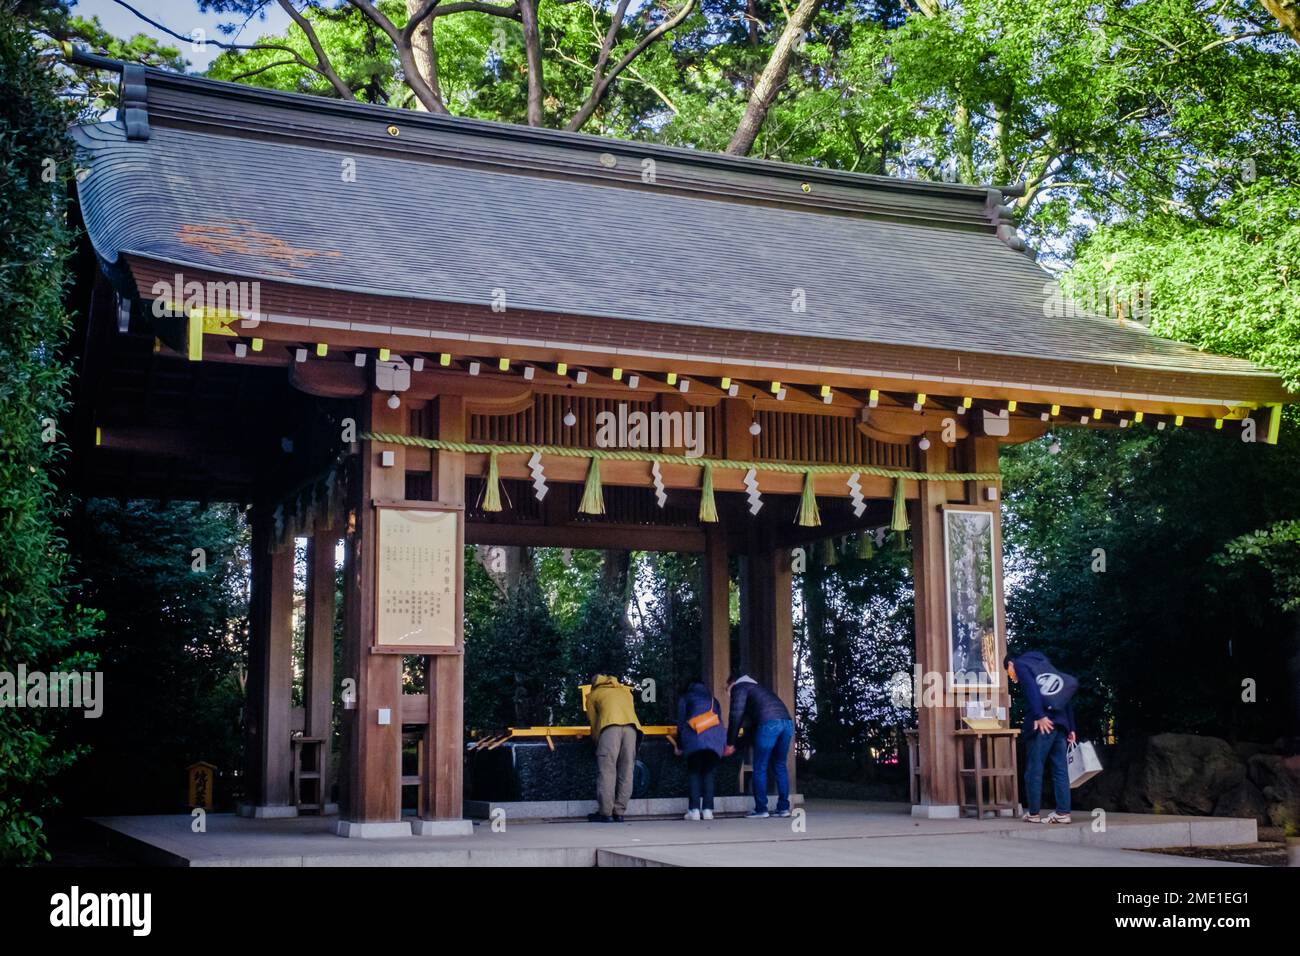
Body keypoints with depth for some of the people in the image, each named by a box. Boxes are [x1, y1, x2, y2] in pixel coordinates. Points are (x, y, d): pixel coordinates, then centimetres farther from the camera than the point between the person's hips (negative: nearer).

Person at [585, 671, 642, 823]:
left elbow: (593, 723, 23)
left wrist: (597, 743, 33)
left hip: (610, 726, -3)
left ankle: (605, 813, -6)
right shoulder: (625, 691, 37)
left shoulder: (593, 695, 27)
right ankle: (619, 812, 4)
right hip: (632, 726, 3)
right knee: (626, 771, 6)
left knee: (606, 770, -2)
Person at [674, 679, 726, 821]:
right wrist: (724, 744, 34)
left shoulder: (685, 698, 22)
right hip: (716, 738, 3)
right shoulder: (713, 699, 30)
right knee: (708, 773, 10)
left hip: (695, 738, -3)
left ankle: (694, 810, -7)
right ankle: (707, 809, -1)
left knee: (693, 773, 5)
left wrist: (679, 747, 22)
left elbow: (681, 723, 15)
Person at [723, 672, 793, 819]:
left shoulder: (739, 687, 15)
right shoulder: (756, 687, 38)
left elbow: (736, 715, 2)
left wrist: (730, 744, 6)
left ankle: (761, 810, 2)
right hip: (787, 722, 7)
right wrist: (738, 744, 41)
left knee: (760, 768, 2)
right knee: (780, 766, 15)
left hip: (769, 723, -7)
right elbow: (751, 722, 39)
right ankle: (783, 808, 12)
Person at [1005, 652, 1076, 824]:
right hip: (1061, 722, 7)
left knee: (1034, 770, 1)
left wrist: (1040, 716, -22)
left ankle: (1033, 813, 5)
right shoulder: (1045, 666, 30)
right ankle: (1063, 812, 1)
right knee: (1060, 770, 5)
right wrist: (1071, 727, 17)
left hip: (1043, 723, -7)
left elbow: (1031, 688, -13)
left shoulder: (1020, 664, 8)